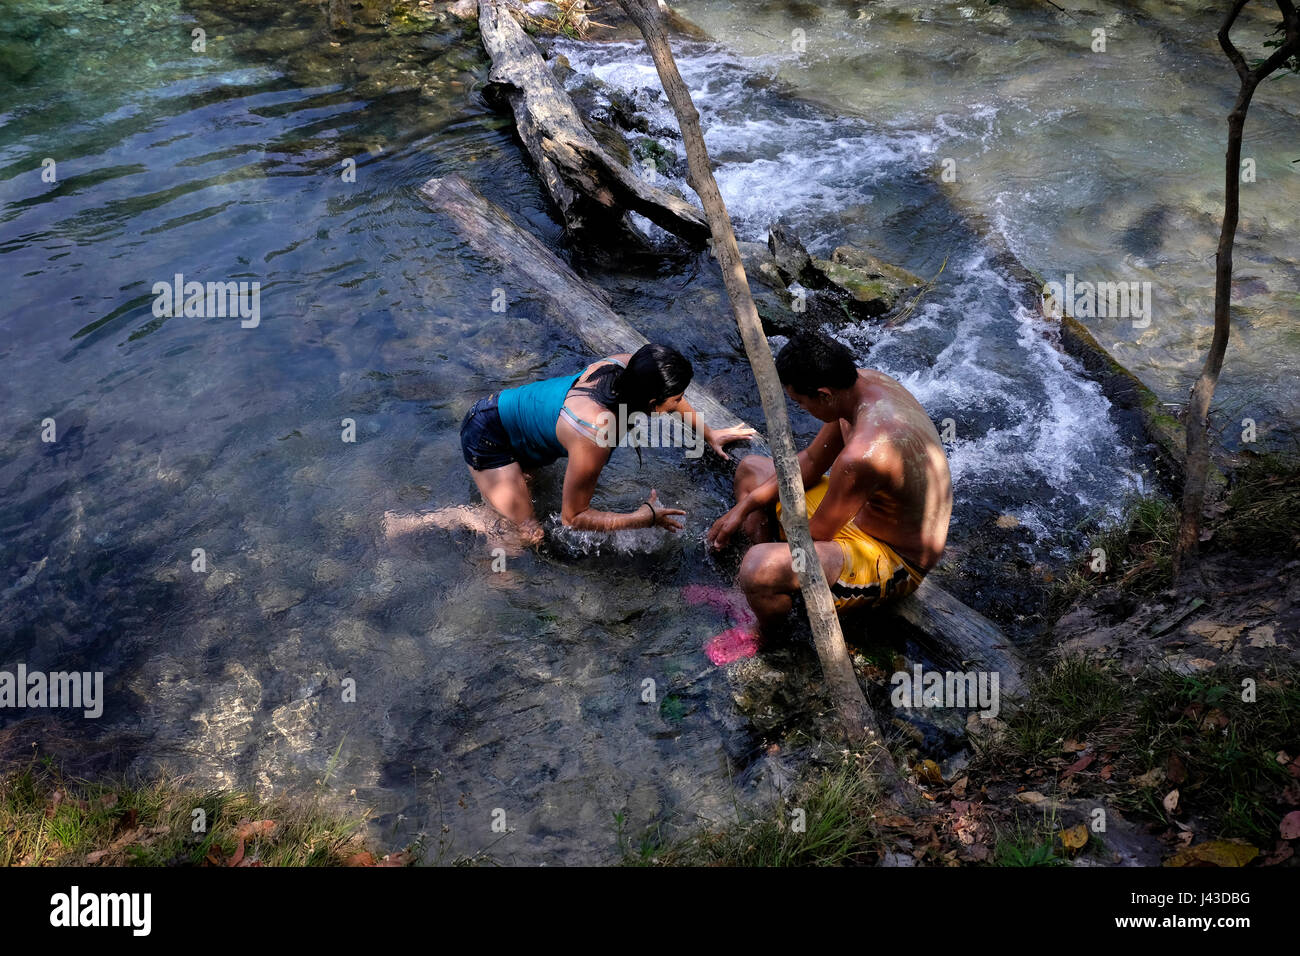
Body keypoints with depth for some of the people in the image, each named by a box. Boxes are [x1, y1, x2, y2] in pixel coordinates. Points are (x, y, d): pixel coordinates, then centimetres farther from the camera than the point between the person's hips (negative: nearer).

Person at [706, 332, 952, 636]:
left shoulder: (863, 454, -38)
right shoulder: (862, 381, -8)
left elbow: (817, 532, -22)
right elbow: (811, 461, 6)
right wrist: (743, 508, 3)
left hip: (895, 562, -10)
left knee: (758, 568, -34)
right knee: (751, 469, 18)